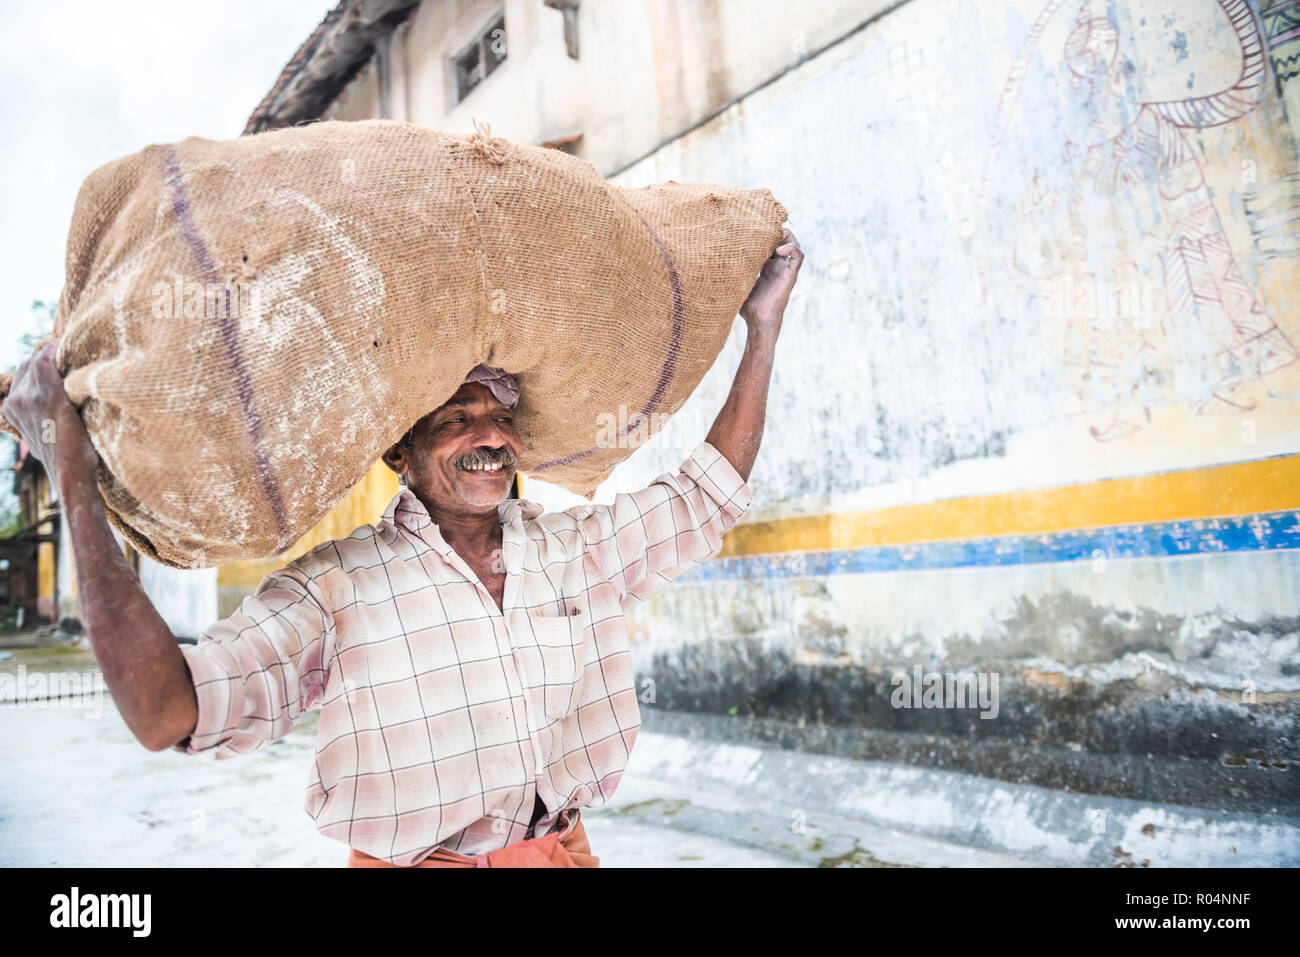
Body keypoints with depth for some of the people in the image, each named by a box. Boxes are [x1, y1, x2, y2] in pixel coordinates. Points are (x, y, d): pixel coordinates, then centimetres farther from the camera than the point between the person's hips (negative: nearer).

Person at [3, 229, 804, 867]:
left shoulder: (582, 549, 3)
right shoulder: (336, 585, -10)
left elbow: (708, 496, 8)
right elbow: (167, 713, -18)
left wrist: (765, 325, 9)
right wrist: (76, 481, -22)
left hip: (565, 851, 4)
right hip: (411, 860, -3)